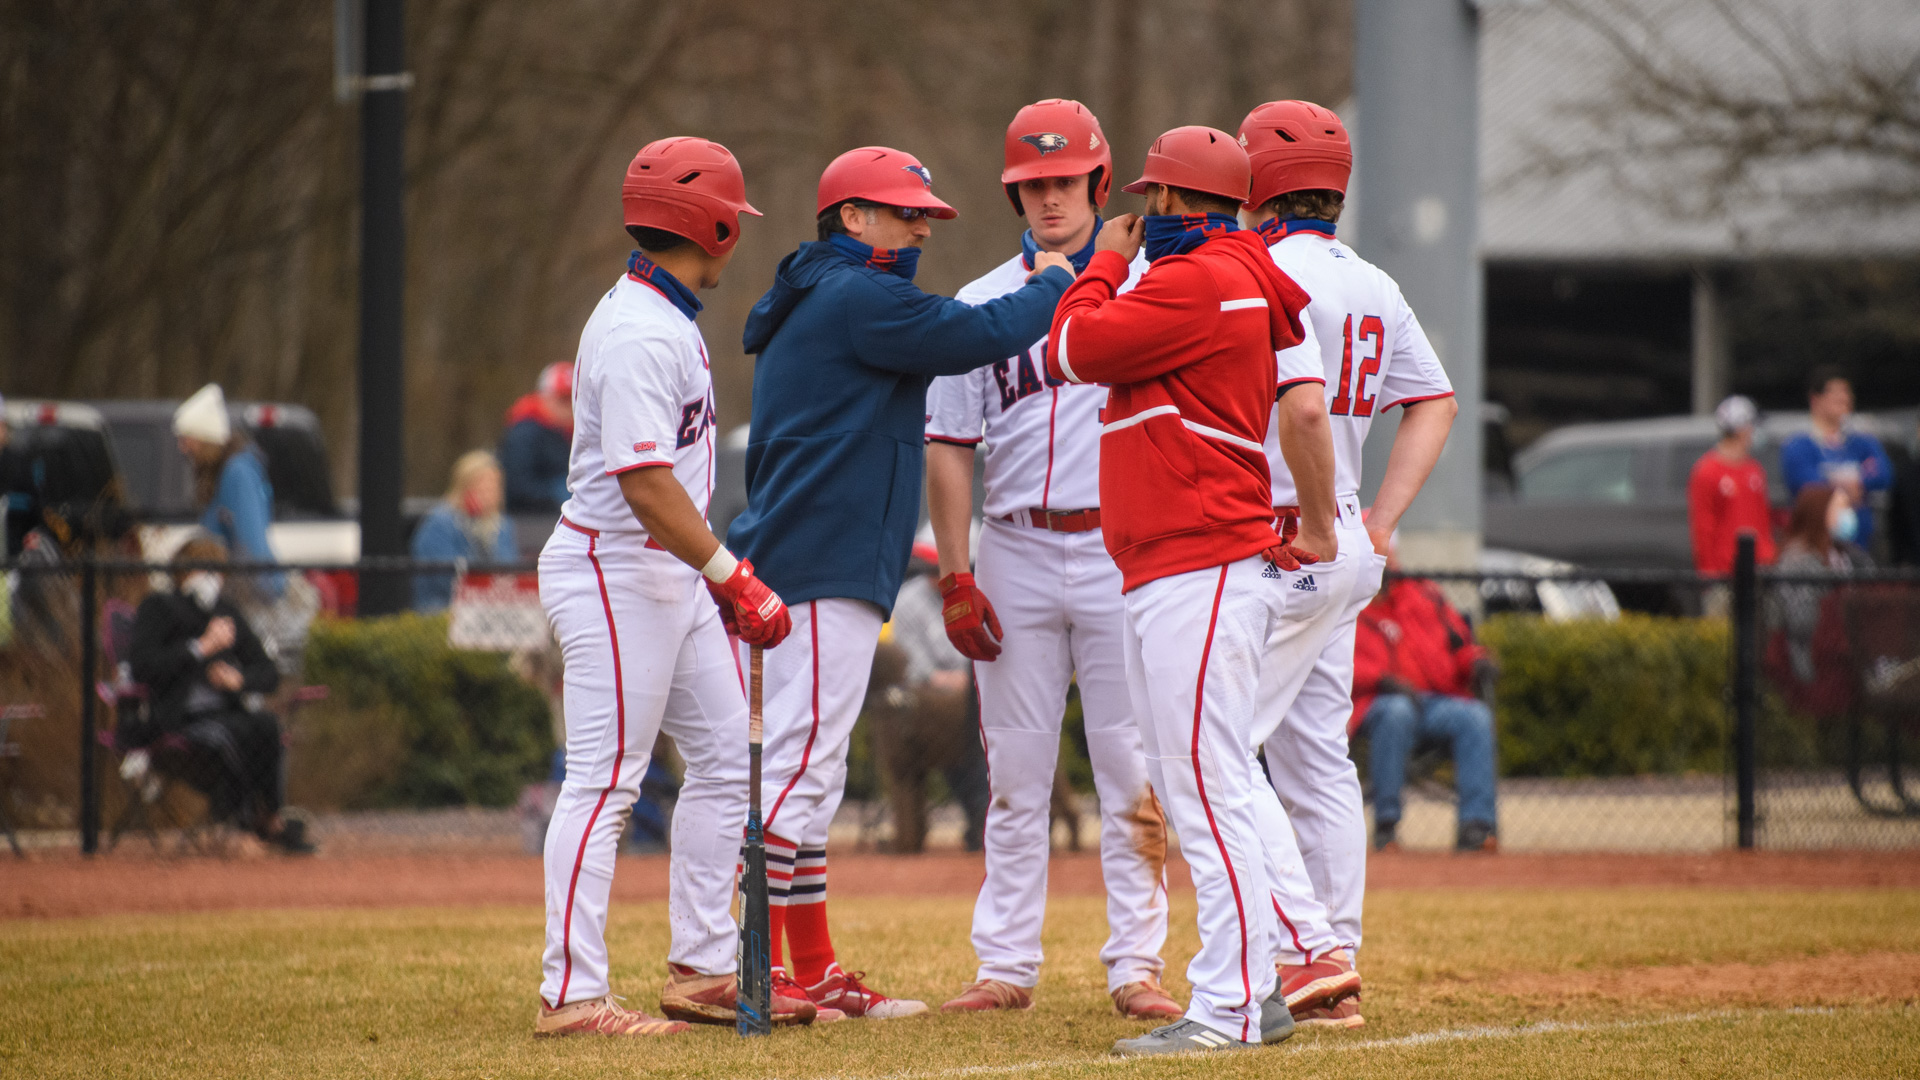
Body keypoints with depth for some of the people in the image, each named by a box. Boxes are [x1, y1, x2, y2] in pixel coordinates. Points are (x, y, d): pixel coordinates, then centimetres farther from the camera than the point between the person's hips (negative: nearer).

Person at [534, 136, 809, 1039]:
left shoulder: (667, 319, 13)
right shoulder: (638, 334, -19)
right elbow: (644, 482, -26)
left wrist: (722, 575, 19)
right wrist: (734, 576, -26)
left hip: (672, 576, 10)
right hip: (614, 574, -10)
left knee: (727, 761, 11)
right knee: (605, 781, -8)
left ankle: (702, 968, 16)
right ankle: (571, 994, -7)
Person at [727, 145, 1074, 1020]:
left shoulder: (810, 304, 22)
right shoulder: (859, 299, -10)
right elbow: (986, 334, -13)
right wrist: (1052, 283, 5)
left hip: (785, 559, 11)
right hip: (826, 573, -11)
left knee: (811, 775, 12)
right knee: (800, 764, -12)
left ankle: (814, 972, 16)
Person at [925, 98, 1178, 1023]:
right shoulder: (981, 305, 9)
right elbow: (950, 446, 8)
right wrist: (955, 577, 0)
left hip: (1123, 554, -2)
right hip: (1016, 555, 2)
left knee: (1133, 773, -2)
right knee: (1015, 772, 5)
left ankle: (1135, 967, 2)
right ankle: (1006, 968, 10)